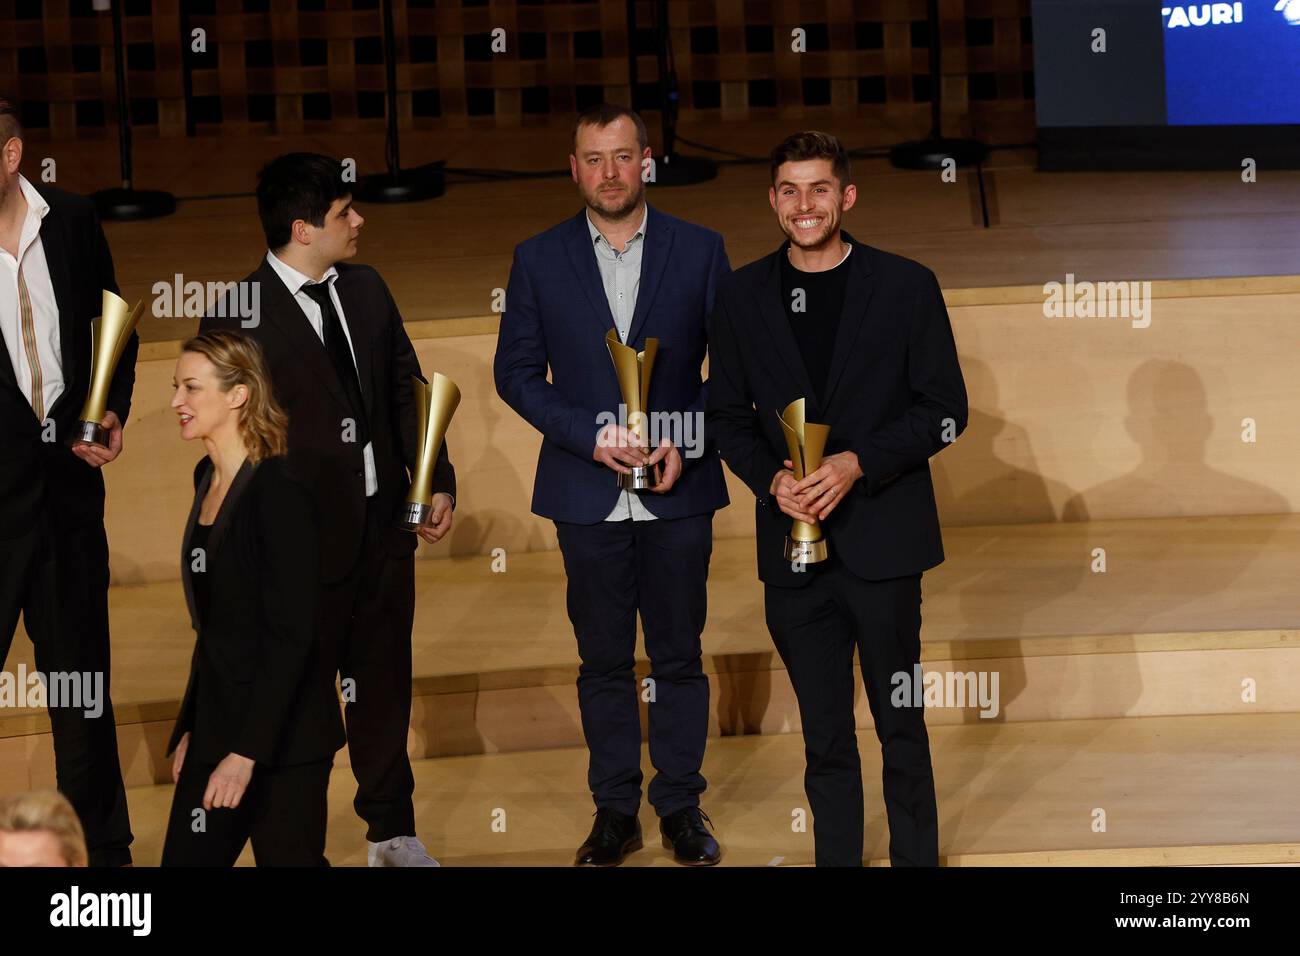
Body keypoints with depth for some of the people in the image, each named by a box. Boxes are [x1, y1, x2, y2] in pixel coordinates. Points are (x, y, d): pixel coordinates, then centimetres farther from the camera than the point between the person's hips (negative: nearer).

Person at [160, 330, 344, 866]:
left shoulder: (278, 491, -16)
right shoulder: (208, 479, 10)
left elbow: (291, 634, -19)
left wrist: (247, 752, -22)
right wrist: (191, 727, 15)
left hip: (283, 740, -8)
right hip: (216, 723, 8)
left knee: (287, 857, -1)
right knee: (186, 859, 4)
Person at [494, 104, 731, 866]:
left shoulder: (699, 251, 1)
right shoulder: (539, 260, 2)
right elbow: (516, 372, 2)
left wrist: (690, 441, -11)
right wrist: (588, 436, -12)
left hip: (678, 489, 0)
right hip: (587, 493, 0)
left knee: (680, 657, 6)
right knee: (603, 661, 7)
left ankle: (681, 807, 16)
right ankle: (615, 811, 16)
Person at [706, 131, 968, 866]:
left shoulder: (906, 287, -2)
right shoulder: (743, 296, 5)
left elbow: (945, 410, -3)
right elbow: (727, 413, 9)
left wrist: (860, 463, -15)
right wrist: (770, 479, -10)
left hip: (882, 539, -2)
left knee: (901, 723, 8)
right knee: (824, 734, 9)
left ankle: (916, 857, 19)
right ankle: (836, 858, 17)